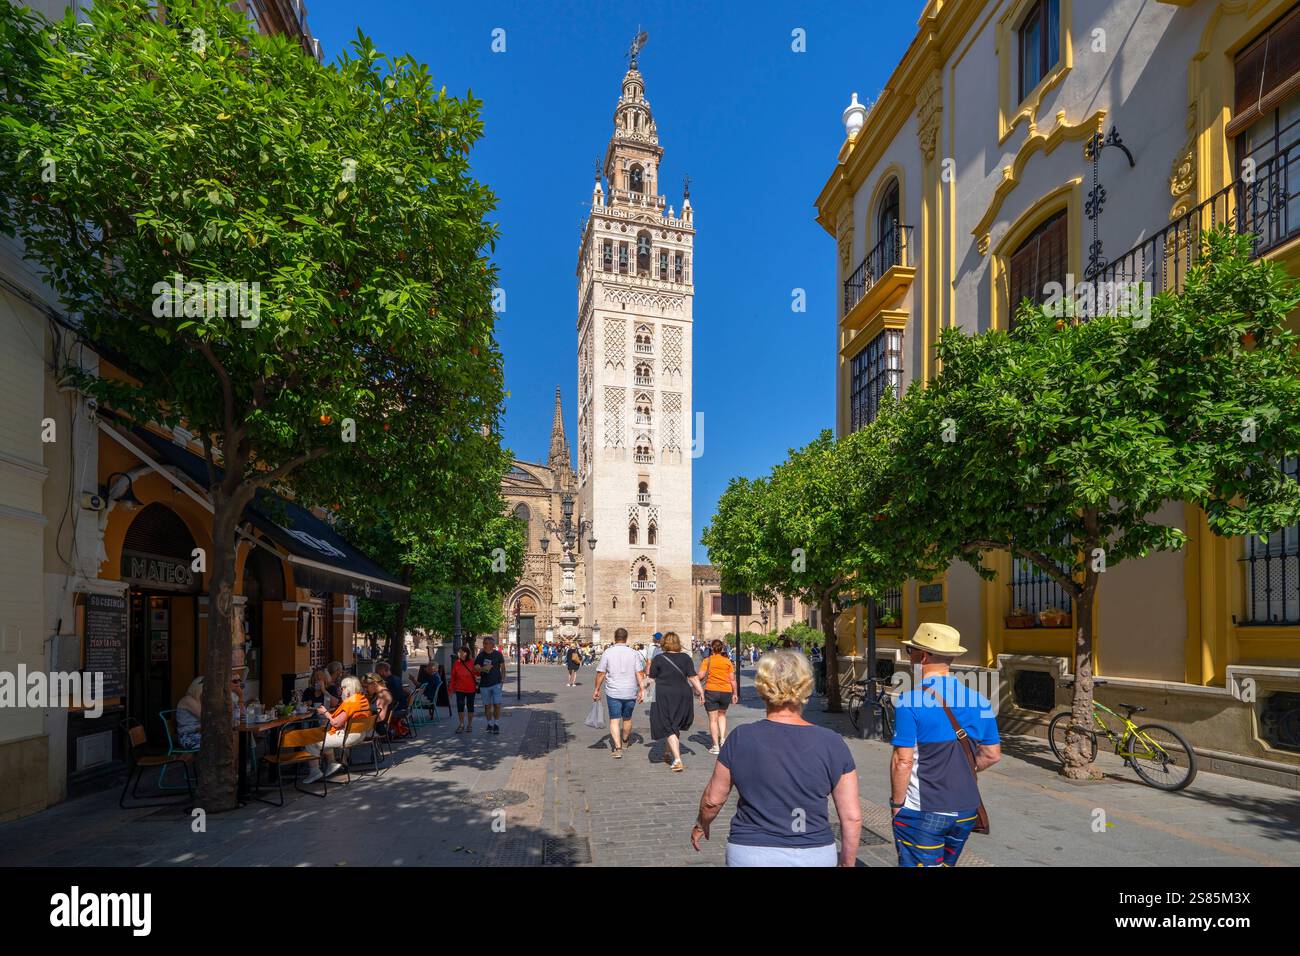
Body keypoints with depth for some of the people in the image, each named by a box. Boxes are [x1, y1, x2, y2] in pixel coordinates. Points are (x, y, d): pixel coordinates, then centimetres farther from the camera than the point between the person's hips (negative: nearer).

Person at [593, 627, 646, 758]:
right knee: (627, 718, 20)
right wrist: (642, 690, -5)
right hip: (630, 692, 2)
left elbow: (600, 673, -5)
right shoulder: (633, 653, -2)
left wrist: (597, 690, 4)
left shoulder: (607, 653, -5)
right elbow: (640, 673, -7)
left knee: (614, 719, 3)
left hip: (613, 692, -2)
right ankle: (625, 740, 41)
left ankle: (618, 747, -10)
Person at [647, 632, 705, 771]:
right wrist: (700, 692, 2)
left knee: (669, 728, 2)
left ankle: (677, 760, -8)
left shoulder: (658, 659, -7)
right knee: (676, 726, 21)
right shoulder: (685, 658, -1)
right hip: (683, 696, 4)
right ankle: (668, 753, 35)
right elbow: (693, 678, -4)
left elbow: (651, 679, 0)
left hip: (664, 697, -3)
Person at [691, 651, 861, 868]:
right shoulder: (831, 743, -10)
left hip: (749, 855, -1)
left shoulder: (740, 738, -10)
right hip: (815, 856, 1)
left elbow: (713, 799, 1)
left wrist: (701, 825, 20)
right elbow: (852, 817, -5)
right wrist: (847, 863, 9)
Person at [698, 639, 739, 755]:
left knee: (713, 719, 5)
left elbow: (700, 676, -12)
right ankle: (722, 738, 14)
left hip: (711, 691, -3)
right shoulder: (727, 661, 4)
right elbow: (733, 679, 2)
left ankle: (716, 746, 6)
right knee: (722, 715, 26)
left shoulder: (707, 660, -3)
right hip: (726, 691, 3)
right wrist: (735, 694, 10)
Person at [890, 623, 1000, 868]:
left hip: (923, 812, -6)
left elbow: (903, 761, -19)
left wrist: (897, 802, -7)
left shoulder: (909, 701, -18)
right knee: (946, 863, 24)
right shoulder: (979, 701, -1)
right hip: (967, 810, 6)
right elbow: (992, 754, 7)